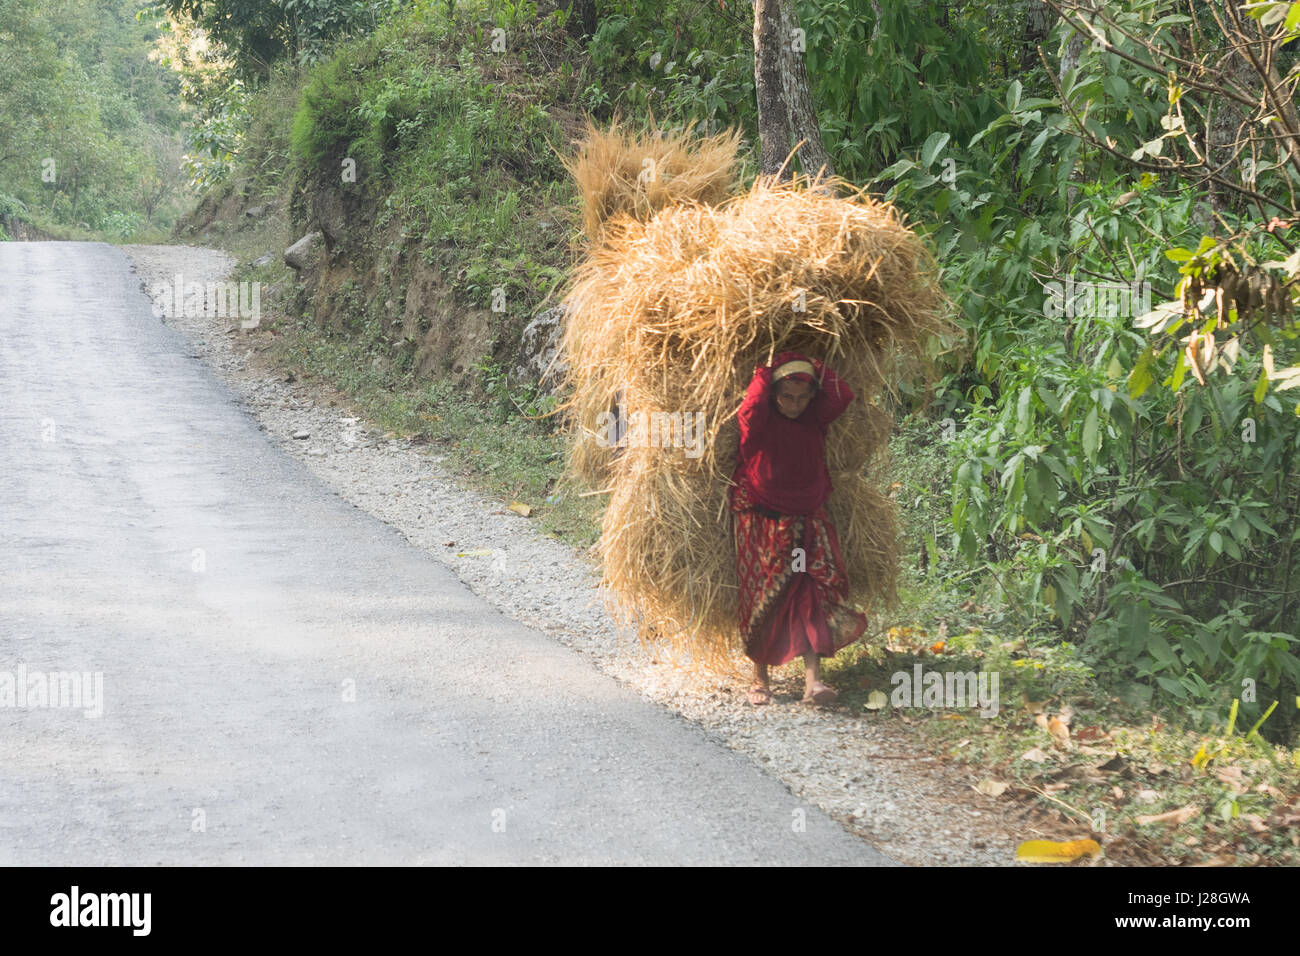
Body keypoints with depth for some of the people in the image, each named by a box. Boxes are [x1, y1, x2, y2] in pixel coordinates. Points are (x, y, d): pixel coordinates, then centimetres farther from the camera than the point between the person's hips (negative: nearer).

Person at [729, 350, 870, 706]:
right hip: (761, 525, -2)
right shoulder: (759, 422, -9)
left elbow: (842, 396, -13)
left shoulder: (815, 419, 2)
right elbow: (750, 407, -31)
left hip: (807, 522, 3)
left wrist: (817, 368, -7)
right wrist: (764, 374, -18)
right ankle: (760, 679, 17)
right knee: (762, 600, 4)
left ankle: (813, 680, -16)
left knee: (812, 597, -10)